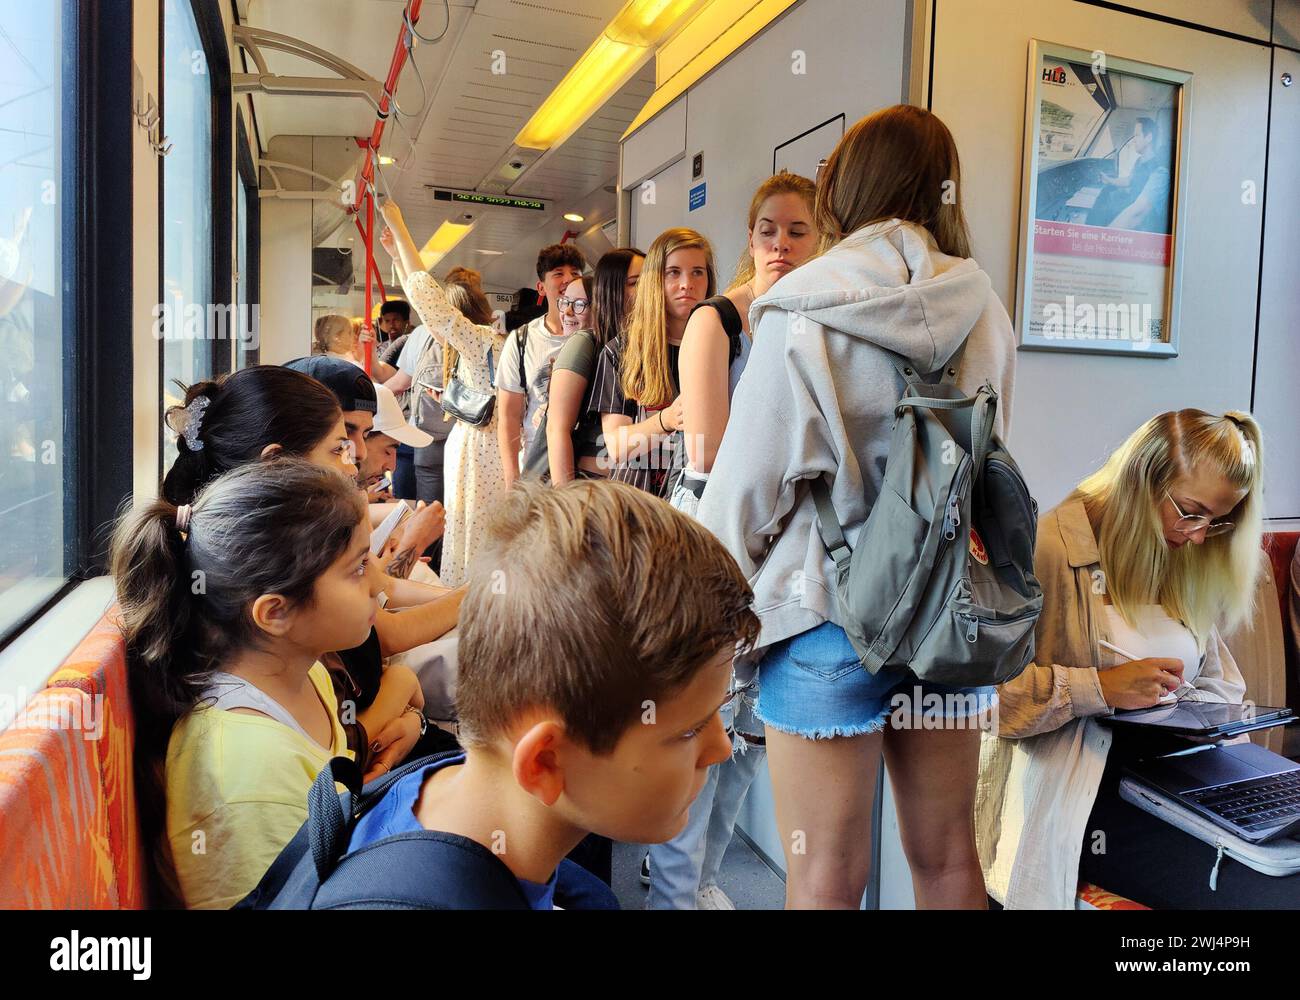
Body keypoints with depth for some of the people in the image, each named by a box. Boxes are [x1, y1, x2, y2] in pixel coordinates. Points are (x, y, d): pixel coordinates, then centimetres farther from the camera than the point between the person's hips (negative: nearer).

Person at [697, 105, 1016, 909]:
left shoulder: (806, 311, -12)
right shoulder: (982, 309, 2)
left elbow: (747, 480, -11)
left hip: (829, 615, -5)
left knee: (828, 879, 7)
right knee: (949, 857, 18)